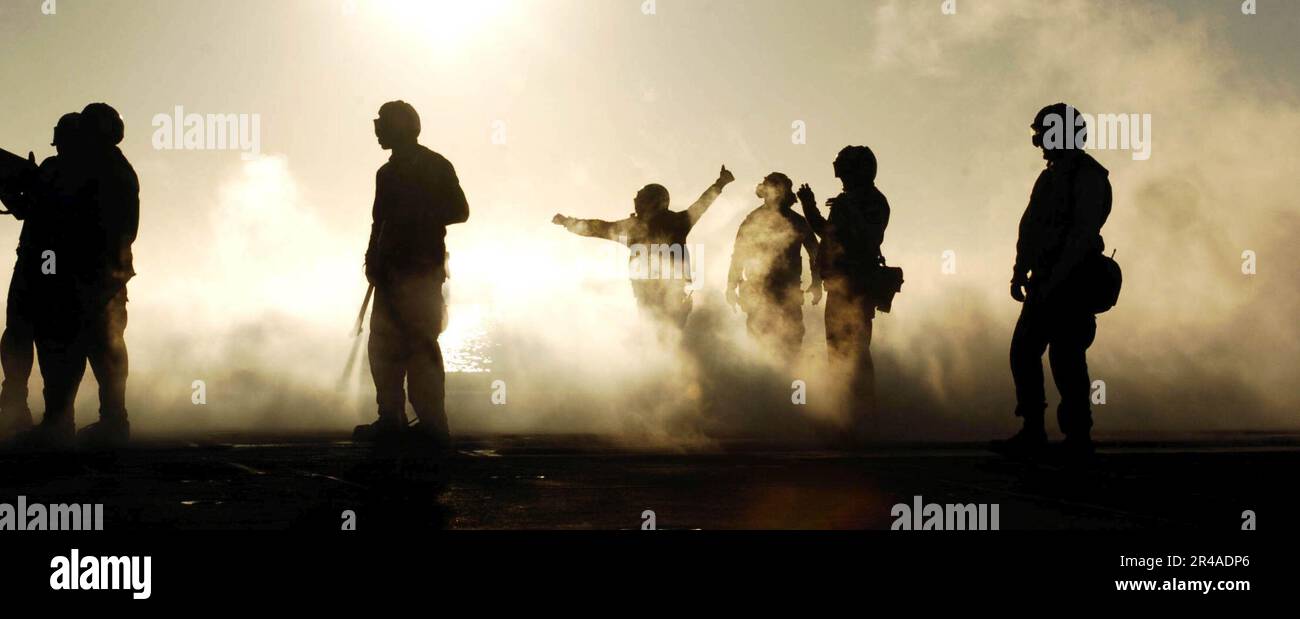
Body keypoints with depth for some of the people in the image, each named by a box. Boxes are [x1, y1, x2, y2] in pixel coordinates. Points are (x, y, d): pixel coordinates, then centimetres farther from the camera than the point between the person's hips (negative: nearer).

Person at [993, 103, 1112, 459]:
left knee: (1065, 358, -8)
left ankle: (1078, 438, 1)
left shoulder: (1088, 177, -11)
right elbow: (1030, 227, 18)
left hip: (1070, 283, -9)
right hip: (1044, 283, 9)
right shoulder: (1050, 176, 17)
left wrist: (1055, 280, -20)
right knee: (1024, 350, 7)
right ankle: (1032, 433, 13)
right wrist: (1020, 273, 10)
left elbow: (1083, 233, -18)